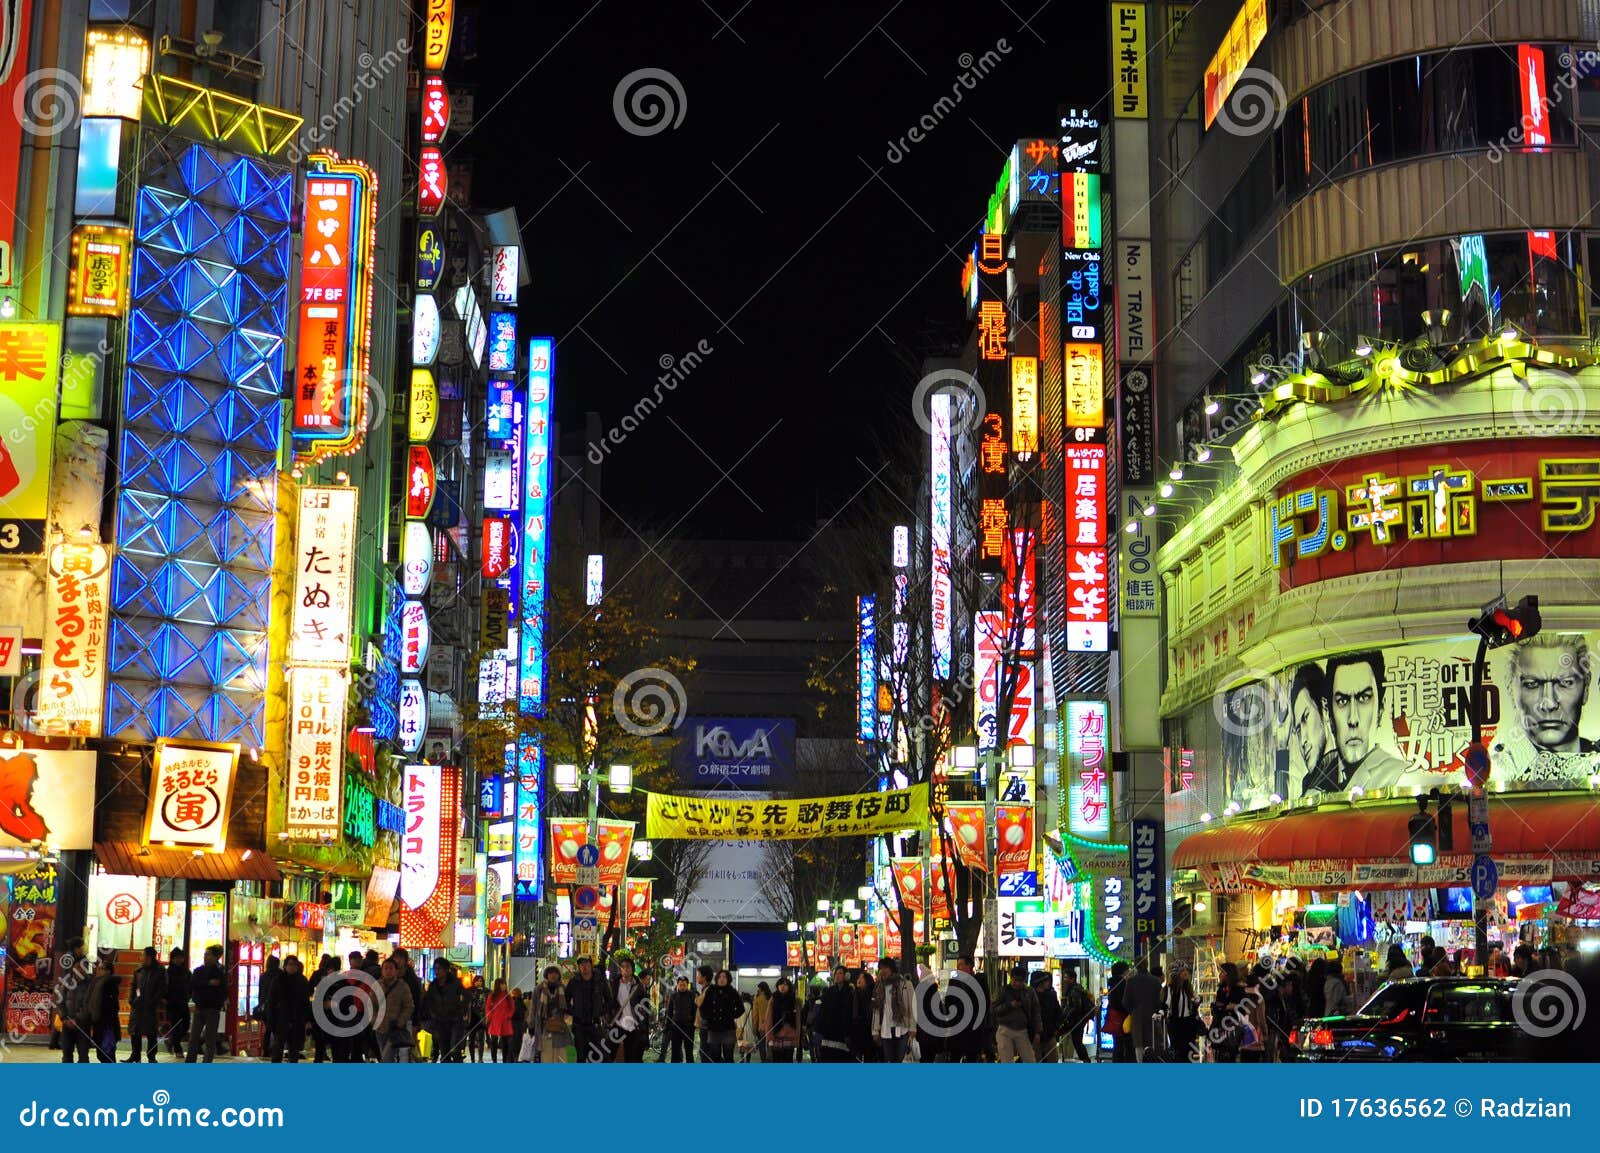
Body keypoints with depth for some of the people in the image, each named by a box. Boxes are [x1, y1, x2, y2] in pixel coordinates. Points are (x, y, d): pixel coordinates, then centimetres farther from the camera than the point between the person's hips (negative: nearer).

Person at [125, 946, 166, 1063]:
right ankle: (135, 1056, 16)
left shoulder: (159, 971, -2)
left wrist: (153, 1002, -13)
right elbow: (133, 986, 14)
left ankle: (151, 1057, 10)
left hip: (151, 1007, -4)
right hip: (137, 1005, 4)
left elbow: (162, 989, -5)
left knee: (151, 1033, 1)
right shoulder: (139, 971, 10)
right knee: (134, 1031, 6)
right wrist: (131, 999, 1)